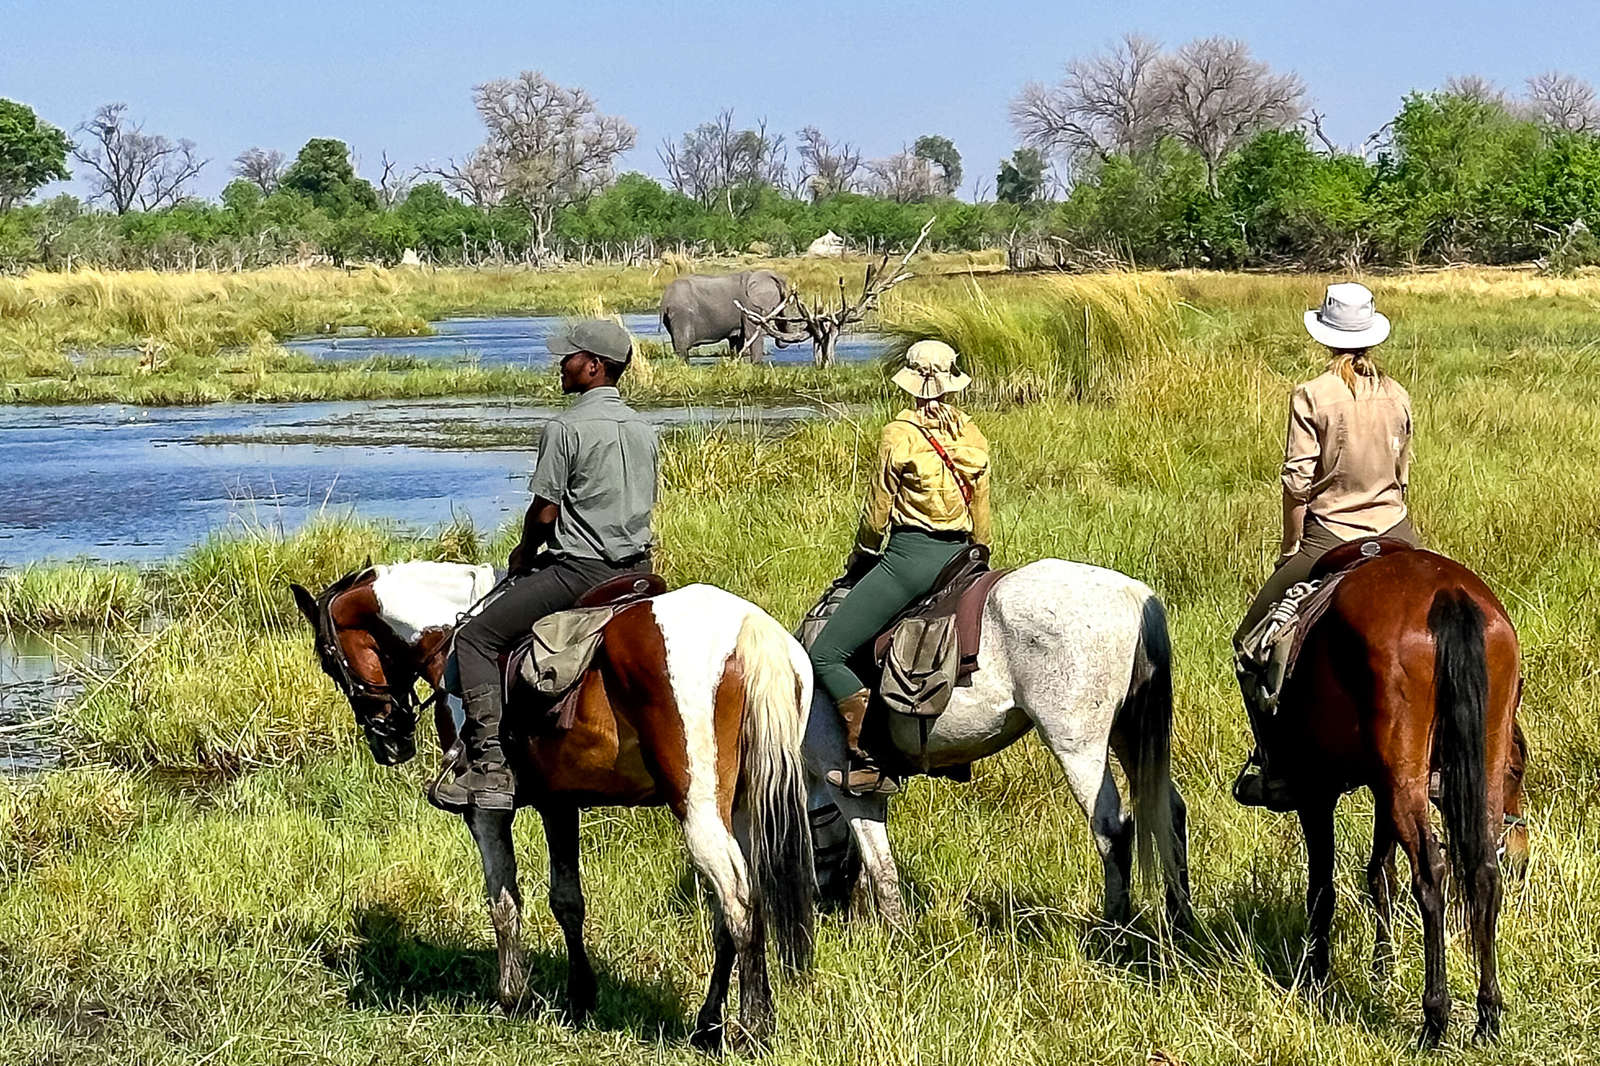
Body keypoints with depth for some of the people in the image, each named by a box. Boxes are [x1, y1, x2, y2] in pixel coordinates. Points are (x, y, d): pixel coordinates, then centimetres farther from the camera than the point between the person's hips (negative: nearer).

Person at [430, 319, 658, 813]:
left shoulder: (566, 427, -12)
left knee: (476, 638, -4)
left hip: (579, 569, -8)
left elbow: (544, 511, -13)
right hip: (637, 569, 8)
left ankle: (490, 767, -15)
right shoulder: (642, 429, 12)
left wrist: (524, 552, 9)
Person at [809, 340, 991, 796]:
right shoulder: (973, 437, 8)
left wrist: (861, 556, 17)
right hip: (958, 558, 7)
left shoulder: (899, 434, -9)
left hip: (909, 557, -7)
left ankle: (868, 760, -17)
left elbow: (877, 512, -2)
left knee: (825, 655, -6)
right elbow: (982, 518, 16)